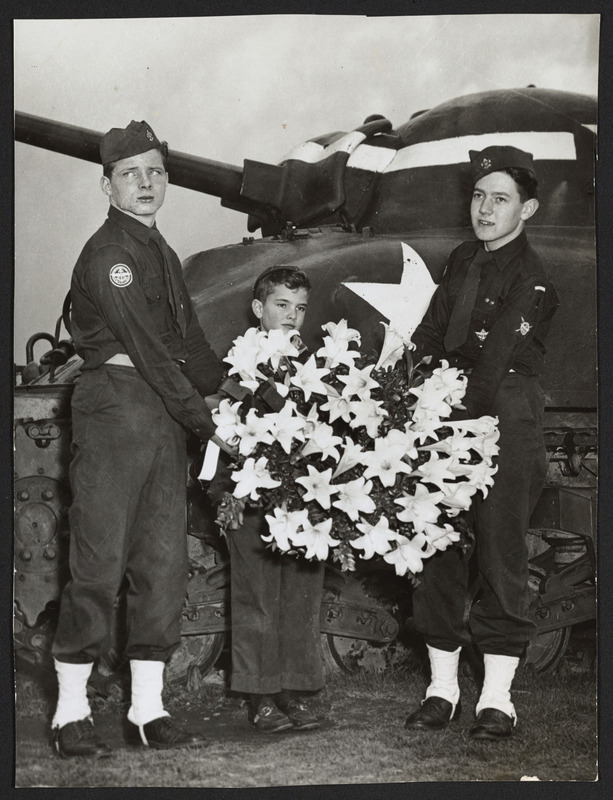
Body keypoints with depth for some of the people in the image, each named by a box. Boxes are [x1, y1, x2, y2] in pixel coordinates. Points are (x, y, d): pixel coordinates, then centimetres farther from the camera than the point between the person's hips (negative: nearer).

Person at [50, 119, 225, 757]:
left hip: (164, 413, 8)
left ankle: (147, 709, 12)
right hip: (115, 401, -8)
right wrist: (207, 421, -14)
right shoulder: (106, 254, -8)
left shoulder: (160, 252, 19)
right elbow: (148, 348, -15)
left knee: (163, 561, 6)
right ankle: (70, 713, 2)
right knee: (100, 559, -7)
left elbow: (188, 342, 20)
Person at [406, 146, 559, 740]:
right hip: (447, 420, 6)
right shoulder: (462, 261, 14)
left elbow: (494, 363, -17)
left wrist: (458, 414, -23)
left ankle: (497, 699, 7)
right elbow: (429, 335, 11)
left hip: (506, 423, -6)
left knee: (500, 550, -2)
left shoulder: (533, 278, -7)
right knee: (436, 547, 7)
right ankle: (441, 688, 18)